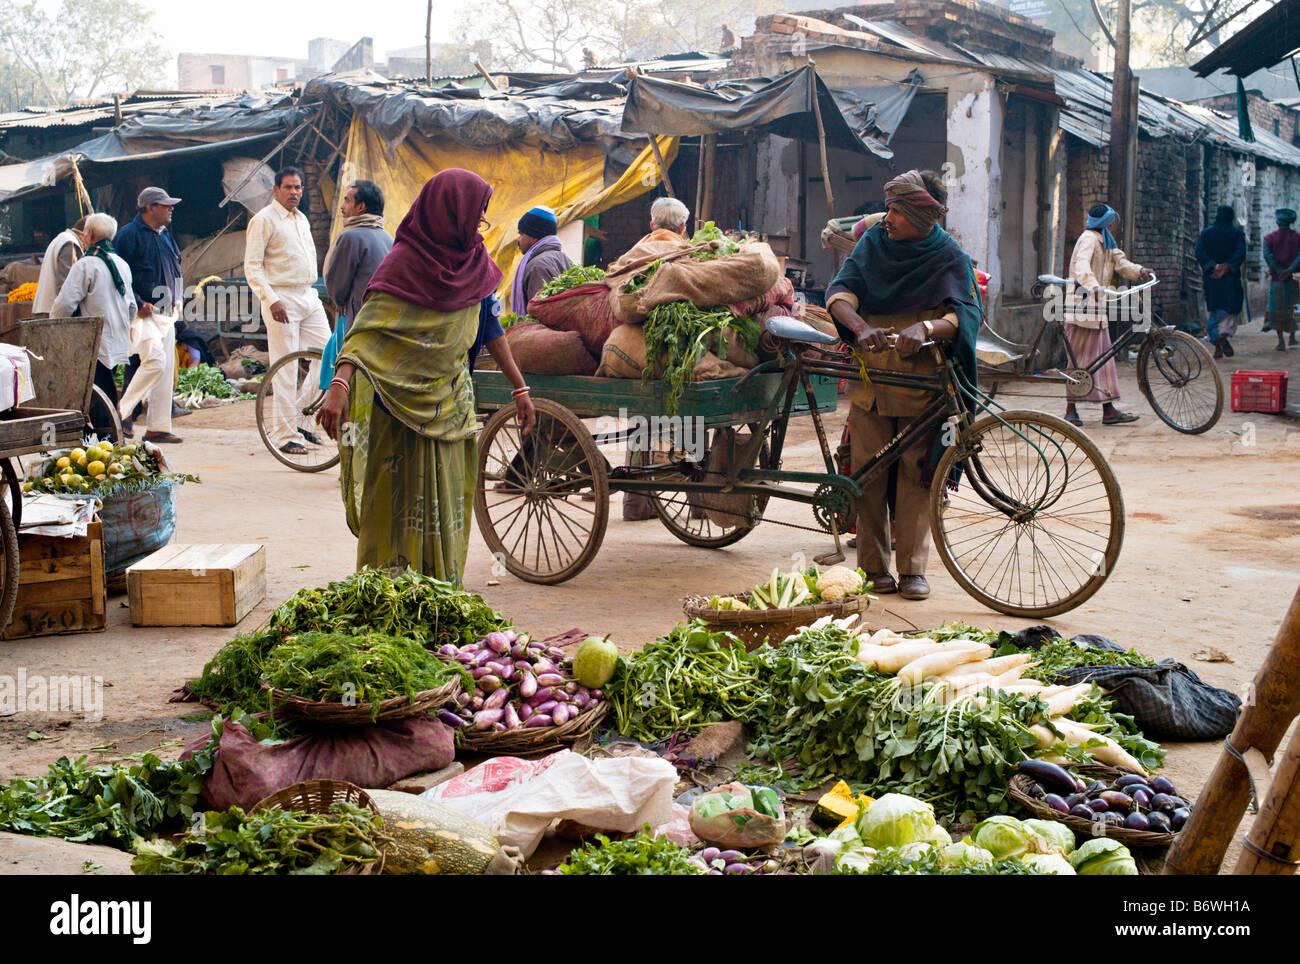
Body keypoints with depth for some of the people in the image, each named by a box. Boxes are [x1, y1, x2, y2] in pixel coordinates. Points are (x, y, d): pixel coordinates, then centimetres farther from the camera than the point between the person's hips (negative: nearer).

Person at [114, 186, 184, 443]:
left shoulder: (165, 234, 18)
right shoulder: (129, 234, -8)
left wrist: (177, 301, 15)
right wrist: (138, 304, -18)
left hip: (165, 313, 9)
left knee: (166, 370, 6)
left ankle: (159, 427, 10)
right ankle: (124, 415, -2)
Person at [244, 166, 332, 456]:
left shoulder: (302, 219, 16)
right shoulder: (264, 219, -7)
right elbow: (252, 266, -11)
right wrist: (271, 300, -20)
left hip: (309, 297, 8)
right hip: (281, 300, -8)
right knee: (285, 368, -6)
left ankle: (298, 416, 15)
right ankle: (285, 434, 0)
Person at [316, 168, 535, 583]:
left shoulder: (475, 263, 7)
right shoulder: (404, 262, -13)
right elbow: (366, 329, -21)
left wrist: (519, 388, 17)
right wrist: (340, 385, -36)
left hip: (451, 405, 6)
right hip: (403, 405, -6)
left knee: (446, 509, 8)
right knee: (401, 506, -2)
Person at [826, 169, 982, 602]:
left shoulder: (950, 258, -2)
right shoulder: (873, 241, 6)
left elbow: (966, 314, -14)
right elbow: (841, 291, -6)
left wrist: (925, 328, -34)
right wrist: (861, 327, -27)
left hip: (921, 383, -2)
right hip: (870, 379, 2)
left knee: (915, 474, -2)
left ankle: (912, 570, 7)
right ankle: (873, 568, 10)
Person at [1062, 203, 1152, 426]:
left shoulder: (1105, 241, 20)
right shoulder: (1089, 238, -11)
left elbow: (1119, 262, 13)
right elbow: (1082, 266, -28)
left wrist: (1139, 271, -6)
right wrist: (1093, 286, -45)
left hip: (1098, 307, 10)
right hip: (1083, 304, -10)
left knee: (1103, 357, 8)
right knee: (1081, 357, -6)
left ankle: (1109, 410, 10)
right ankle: (1071, 410, -1)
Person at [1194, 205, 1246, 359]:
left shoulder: (1206, 233, 5)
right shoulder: (1237, 233, 1)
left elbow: (1199, 252, -9)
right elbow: (1241, 254, -13)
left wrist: (1213, 266, -15)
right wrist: (1226, 267, -18)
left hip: (1210, 278, 1)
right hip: (1230, 277, -1)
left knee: (1212, 311, 8)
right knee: (1229, 311, 5)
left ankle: (1217, 346, -1)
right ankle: (1224, 333, -23)